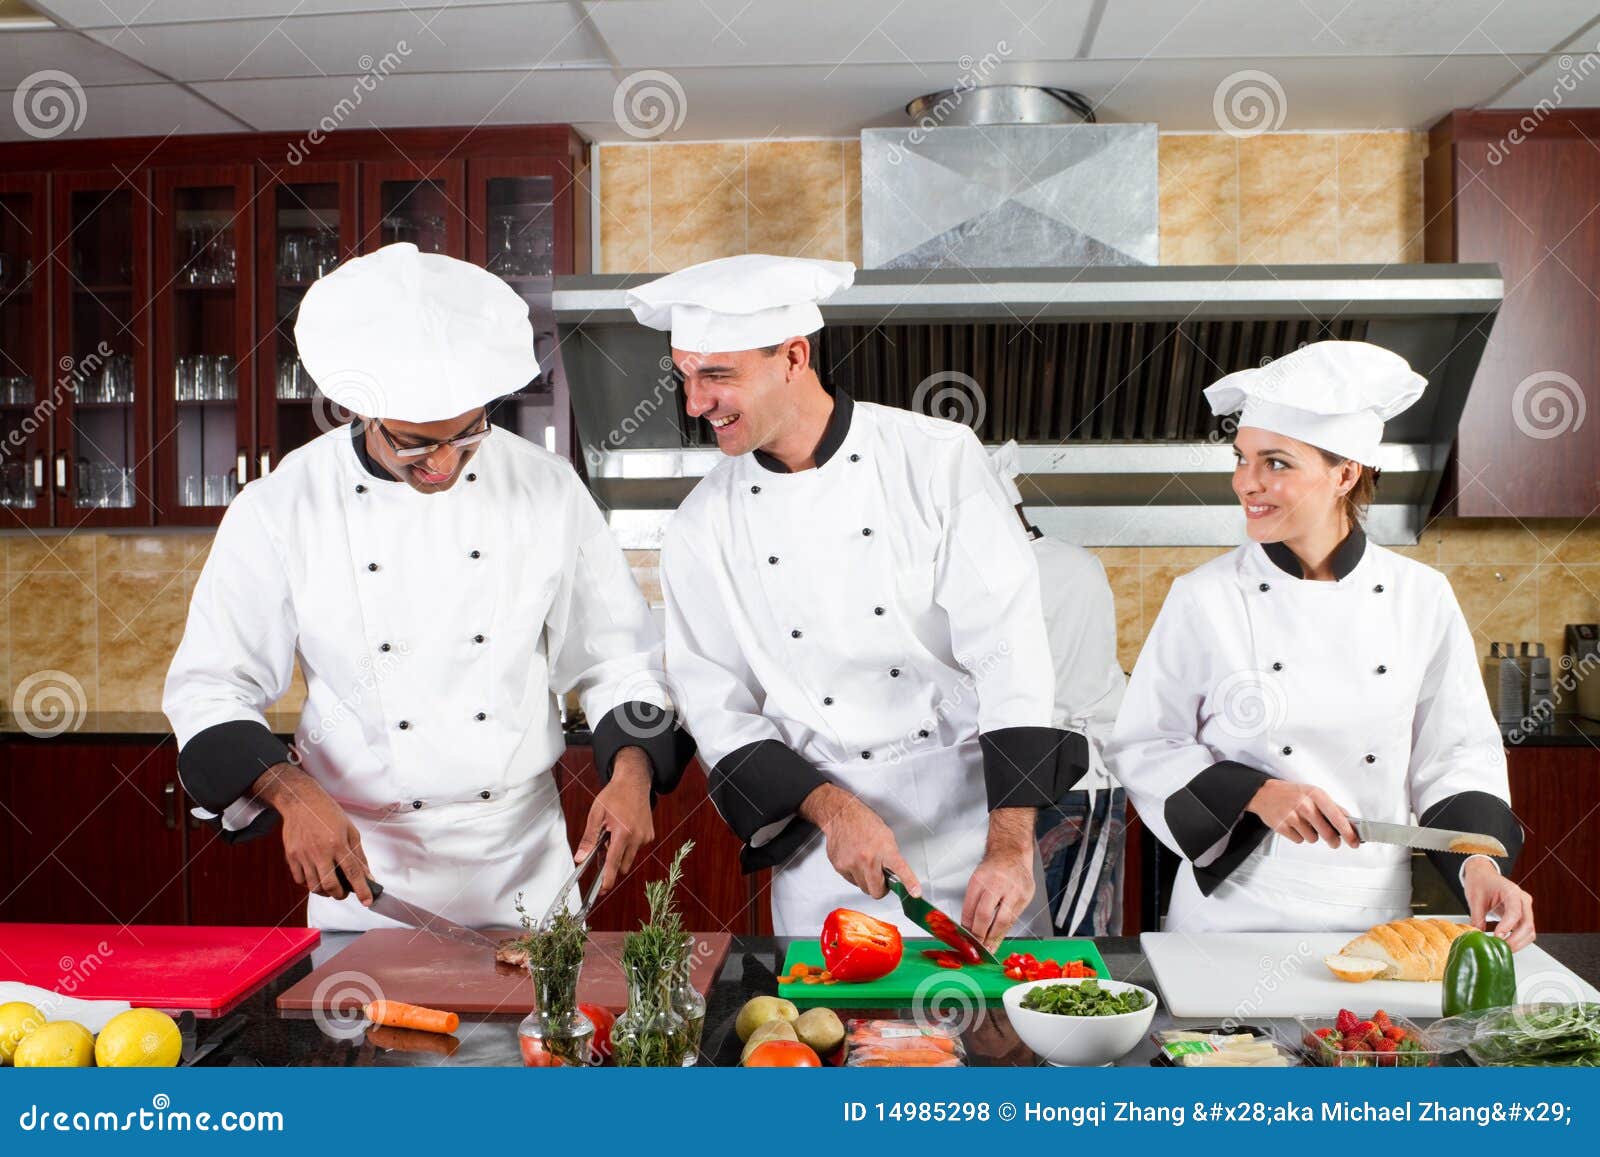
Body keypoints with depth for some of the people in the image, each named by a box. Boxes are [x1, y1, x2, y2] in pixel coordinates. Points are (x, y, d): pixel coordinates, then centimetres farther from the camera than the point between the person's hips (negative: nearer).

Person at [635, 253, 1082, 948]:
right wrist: (830, 808, -15)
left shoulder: (939, 459, -9)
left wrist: (1011, 846, -21)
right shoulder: (701, 530, -1)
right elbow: (718, 710, 1)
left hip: (973, 811, -1)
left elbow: (1007, 649, -14)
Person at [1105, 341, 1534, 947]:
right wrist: (1256, 794, -16)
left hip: (1374, 911, 2)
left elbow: (1457, 753, 6)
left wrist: (1479, 861, -9)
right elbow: (1142, 748, -4)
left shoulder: (1421, 597, -2)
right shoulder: (1204, 598, -8)